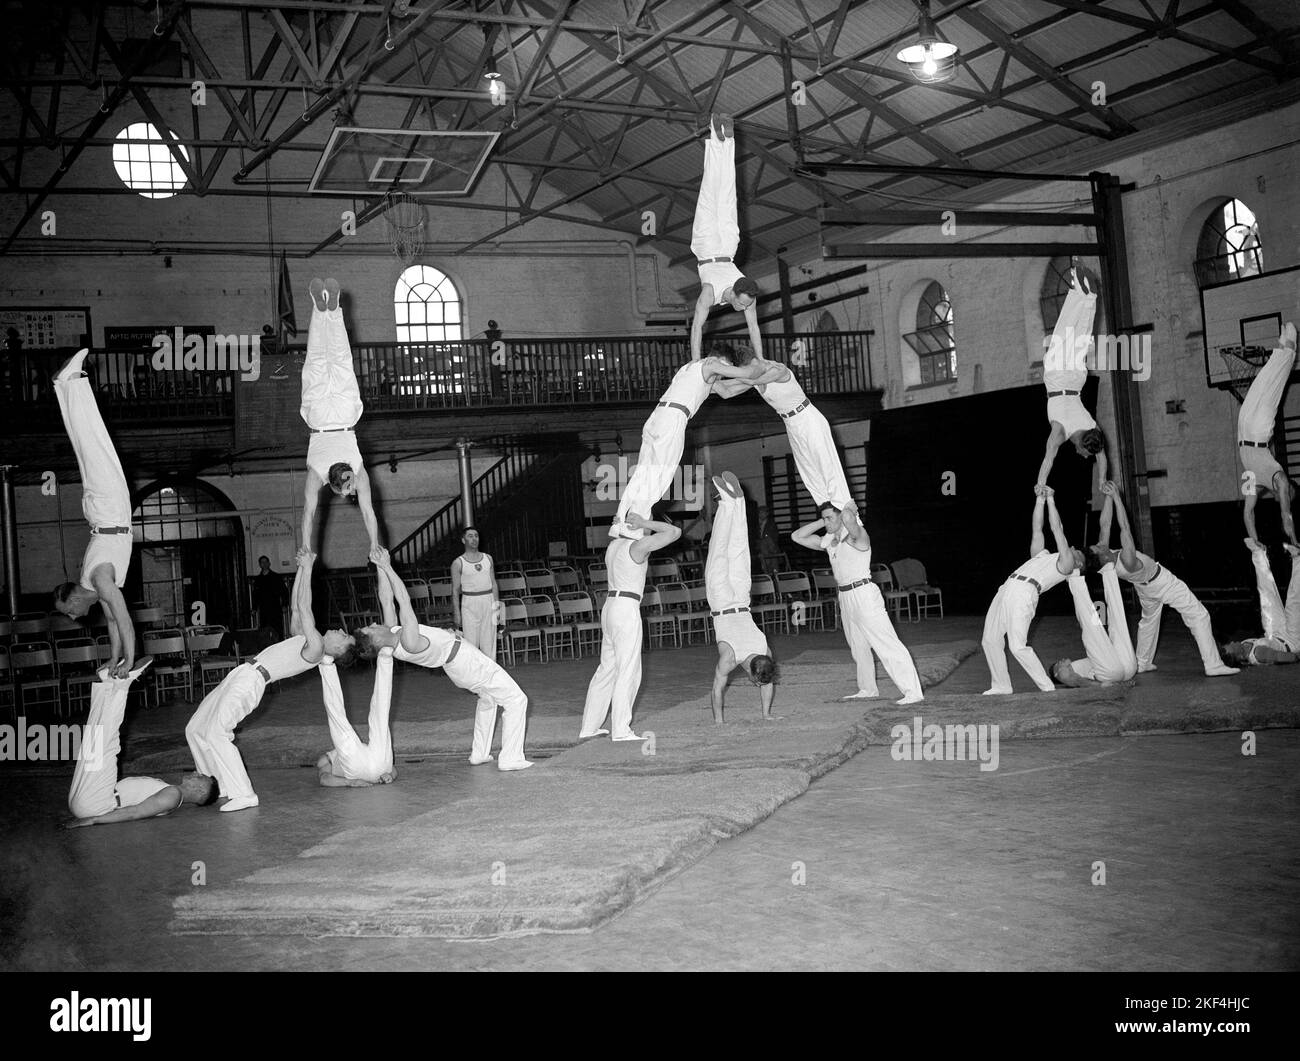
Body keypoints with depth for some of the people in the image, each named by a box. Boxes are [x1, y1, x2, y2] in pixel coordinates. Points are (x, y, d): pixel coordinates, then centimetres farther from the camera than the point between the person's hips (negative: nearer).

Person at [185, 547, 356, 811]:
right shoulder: (306, 640, 15)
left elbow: (303, 607, -14)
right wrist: (301, 568, 16)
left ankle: (242, 794, -20)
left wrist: (308, 568, -9)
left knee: (216, 732, -24)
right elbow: (296, 606, 21)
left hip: (252, 681, -10)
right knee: (195, 729, 11)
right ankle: (219, 786, 16)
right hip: (241, 677, 10)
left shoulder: (316, 648, -12)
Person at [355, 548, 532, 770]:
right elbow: (404, 598, -37)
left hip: (455, 663, 9)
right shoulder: (409, 643, -36)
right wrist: (386, 567, -33)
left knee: (488, 699, 32)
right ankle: (510, 759, 3)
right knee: (516, 700, 1)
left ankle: (479, 753, 33)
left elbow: (387, 599, -8)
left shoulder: (390, 631, -13)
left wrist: (381, 567, -13)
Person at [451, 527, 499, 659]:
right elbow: (455, 590, -1)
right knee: (470, 643, -6)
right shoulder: (458, 563, -1)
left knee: (489, 642, 4)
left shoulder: (488, 558, 10)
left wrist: (497, 605, 7)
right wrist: (456, 613, -6)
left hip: (488, 602, 3)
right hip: (469, 604, -3)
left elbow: (493, 583, 13)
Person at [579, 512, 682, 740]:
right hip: (627, 610, -9)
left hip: (610, 608, 9)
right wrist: (646, 524, -5)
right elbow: (675, 532, -11)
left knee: (607, 669, 13)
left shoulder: (614, 544, 14)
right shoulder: (638, 545, -10)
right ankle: (621, 730, -9)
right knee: (628, 670, -7)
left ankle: (589, 727, 15)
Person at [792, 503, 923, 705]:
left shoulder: (856, 534, -13)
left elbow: (848, 517, -36)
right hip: (845, 597, 9)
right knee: (858, 646, 18)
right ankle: (868, 690, 32)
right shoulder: (827, 541, 11)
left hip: (863, 594, -9)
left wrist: (851, 511, -12)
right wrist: (822, 522, 7)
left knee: (887, 644, -11)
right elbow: (797, 537, 15)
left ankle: (913, 692, -13)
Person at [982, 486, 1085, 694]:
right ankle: (1001, 685, 17)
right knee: (990, 640, 5)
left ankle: (1047, 687, -8)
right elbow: (1037, 529, 30)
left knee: (1018, 646, -18)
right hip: (1007, 590, 8)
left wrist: (1051, 499, 13)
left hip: (1024, 594, -8)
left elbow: (1058, 530, 9)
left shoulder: (1066, 563, 12)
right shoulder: (1041, 555, 31)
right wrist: (1040, 499, 25)